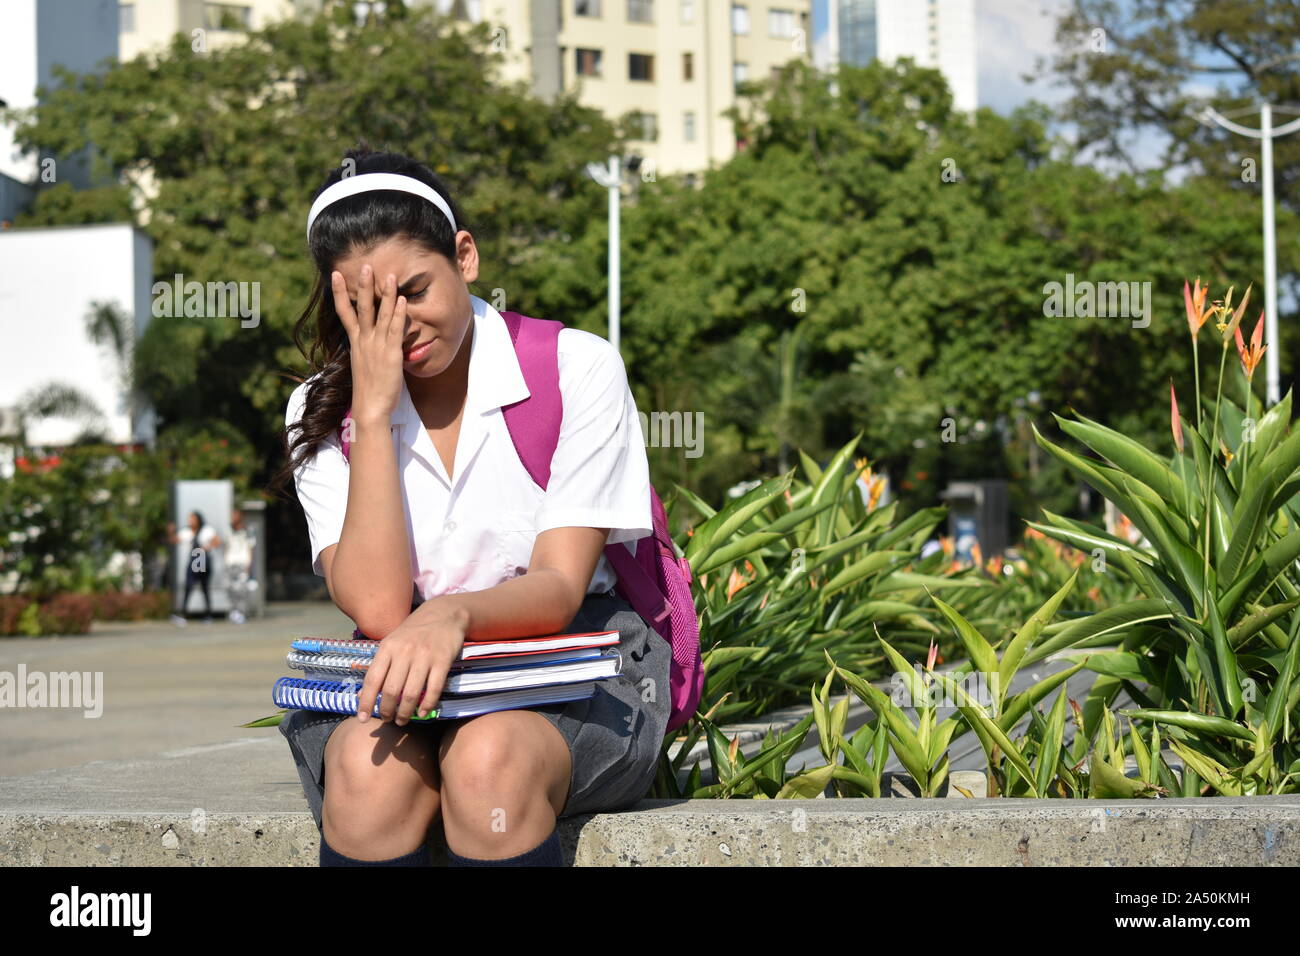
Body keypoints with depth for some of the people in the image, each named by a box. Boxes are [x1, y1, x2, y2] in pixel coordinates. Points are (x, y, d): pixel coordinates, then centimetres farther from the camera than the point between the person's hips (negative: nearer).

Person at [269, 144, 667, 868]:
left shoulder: (577, 367, -3)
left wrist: (450, 617, -33)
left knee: (489, 758, -35)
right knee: (370, 766, -33)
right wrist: (374, 410, -13)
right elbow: (378, 610, -11)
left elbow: (559, 589, -11)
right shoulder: (323, 414, 4)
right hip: (406, 675, 2)